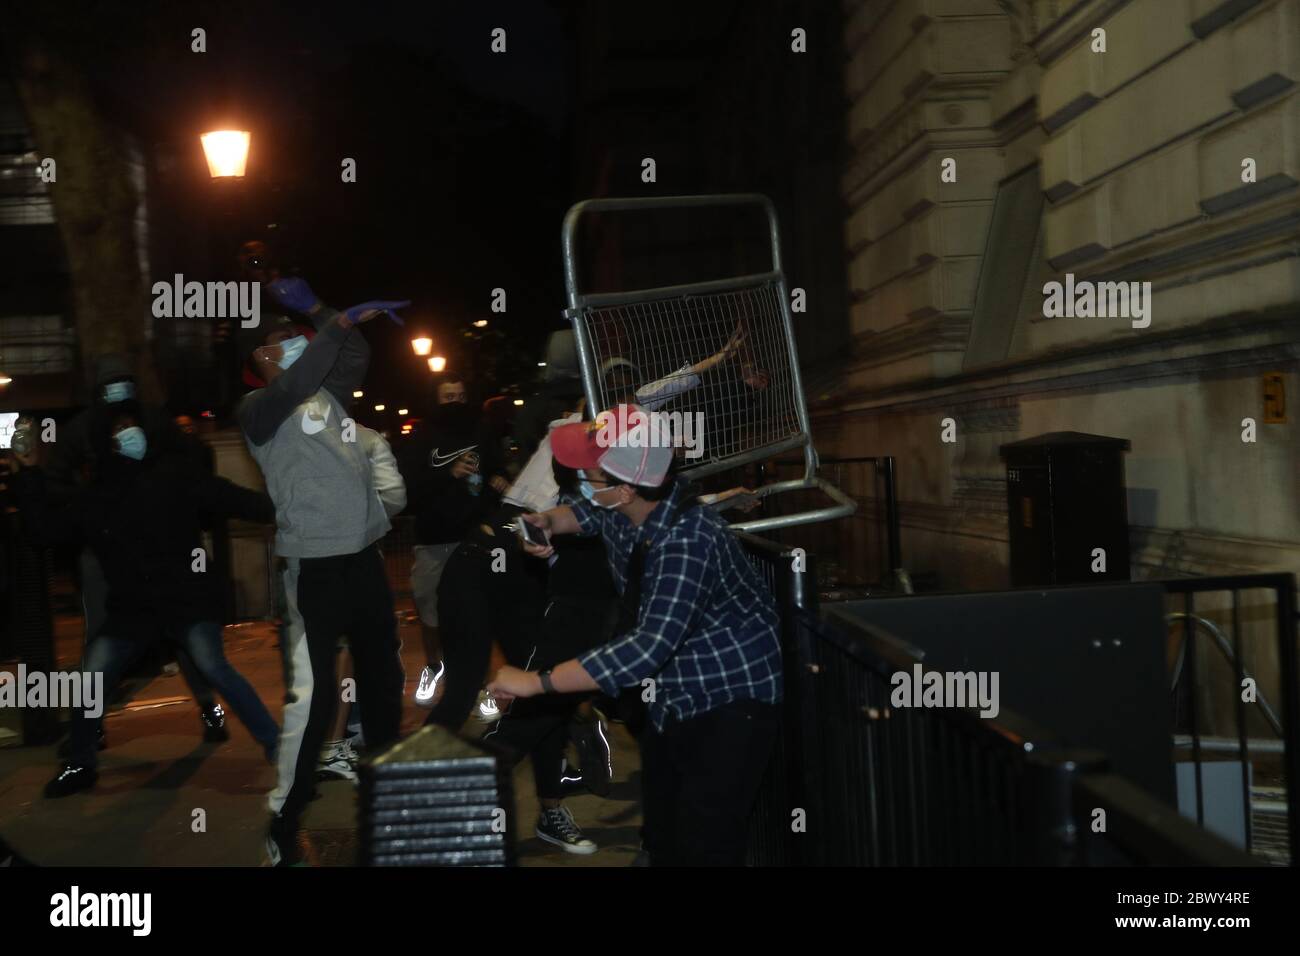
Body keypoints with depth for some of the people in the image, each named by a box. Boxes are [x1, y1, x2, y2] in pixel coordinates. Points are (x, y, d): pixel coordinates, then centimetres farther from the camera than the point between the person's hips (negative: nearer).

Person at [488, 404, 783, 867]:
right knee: (661, 838, 17)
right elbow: (588, 513, 20)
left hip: (730, 698, -9)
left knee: (705, 848, -11)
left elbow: (649, 649, -43)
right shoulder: (620, 510, -7)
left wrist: (536, 682, -39)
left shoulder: (686, 542, -34)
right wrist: (549, 522, -4)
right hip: (673, 695, 9)